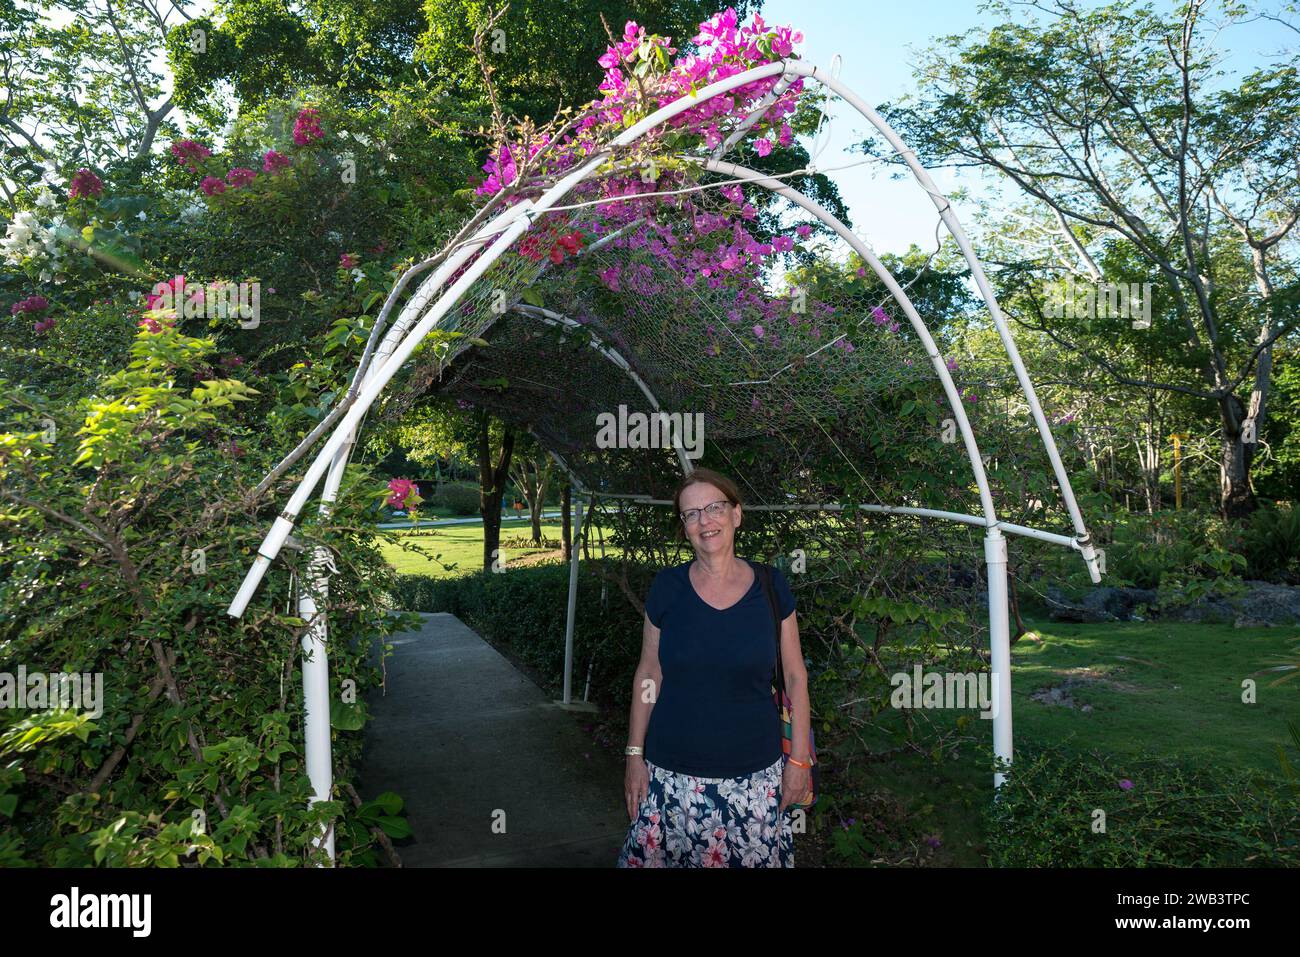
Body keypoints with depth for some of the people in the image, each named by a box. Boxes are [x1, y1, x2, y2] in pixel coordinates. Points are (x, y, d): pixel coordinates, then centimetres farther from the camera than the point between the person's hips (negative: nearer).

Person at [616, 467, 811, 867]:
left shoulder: (770, 586, -3)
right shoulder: (667, 587, -3)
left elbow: (795, 676, 2)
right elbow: (649, 676, 3)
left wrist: (800, 758, 1)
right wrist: (634, 755, 2)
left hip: (754, 773, 0)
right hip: (673, 774, 1)